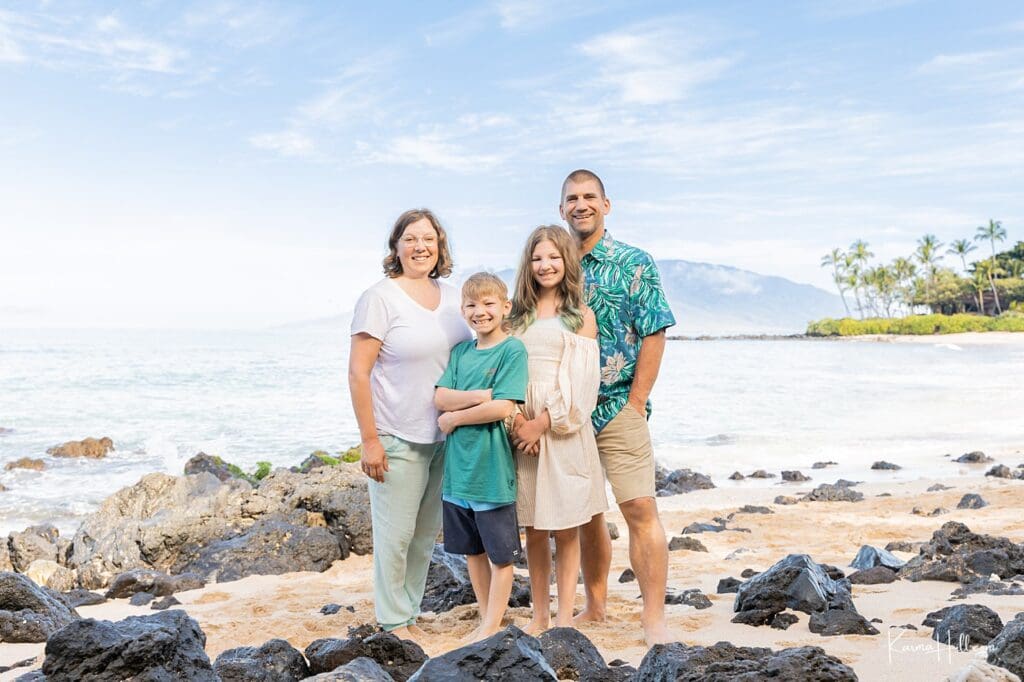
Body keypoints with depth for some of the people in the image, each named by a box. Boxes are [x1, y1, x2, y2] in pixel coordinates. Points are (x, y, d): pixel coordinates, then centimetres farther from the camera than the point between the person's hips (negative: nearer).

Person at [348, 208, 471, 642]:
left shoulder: (450, 297, 10)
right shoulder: (380, 298, -9)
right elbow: (358, 373, -12)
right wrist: (369, 440, -15)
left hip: (445, 436, 6)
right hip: (398, 438, -6)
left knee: (427, 532, 13)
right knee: (396, 533, -1)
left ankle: (409, 613, 27)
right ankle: (394, 623, 14)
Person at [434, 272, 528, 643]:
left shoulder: (512, 350, -8)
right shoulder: (460, 351, 10)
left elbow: (502, 408, -18)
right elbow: (440, 397, -1)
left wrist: (454, 417, -8)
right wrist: (481, 395, -16)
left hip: (492, 469, -6)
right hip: (458, 467, 7)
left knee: (500, 553, 4)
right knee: (472, 549, 16)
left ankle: (492, 626, 16)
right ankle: (486, 620, 29)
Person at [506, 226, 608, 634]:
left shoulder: (581, 316, 4)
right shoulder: (517, 313, 12)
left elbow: (580, 382, -4)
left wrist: (544, 423, -13)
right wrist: (516, 418, -11)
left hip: (564, 432, -3)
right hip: (523, 431, 3)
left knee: (566, 530, 1)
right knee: (534, 531, 7)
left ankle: (565, 619, 9)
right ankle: (540, 615, 17)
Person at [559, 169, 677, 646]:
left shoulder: (634, 263, -2)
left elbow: (654, 335, -5)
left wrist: (635, 404, -10)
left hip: (618, 407, -4)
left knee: (640, 509, -8)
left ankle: (654, 618, -2)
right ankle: (594, 608, 25)